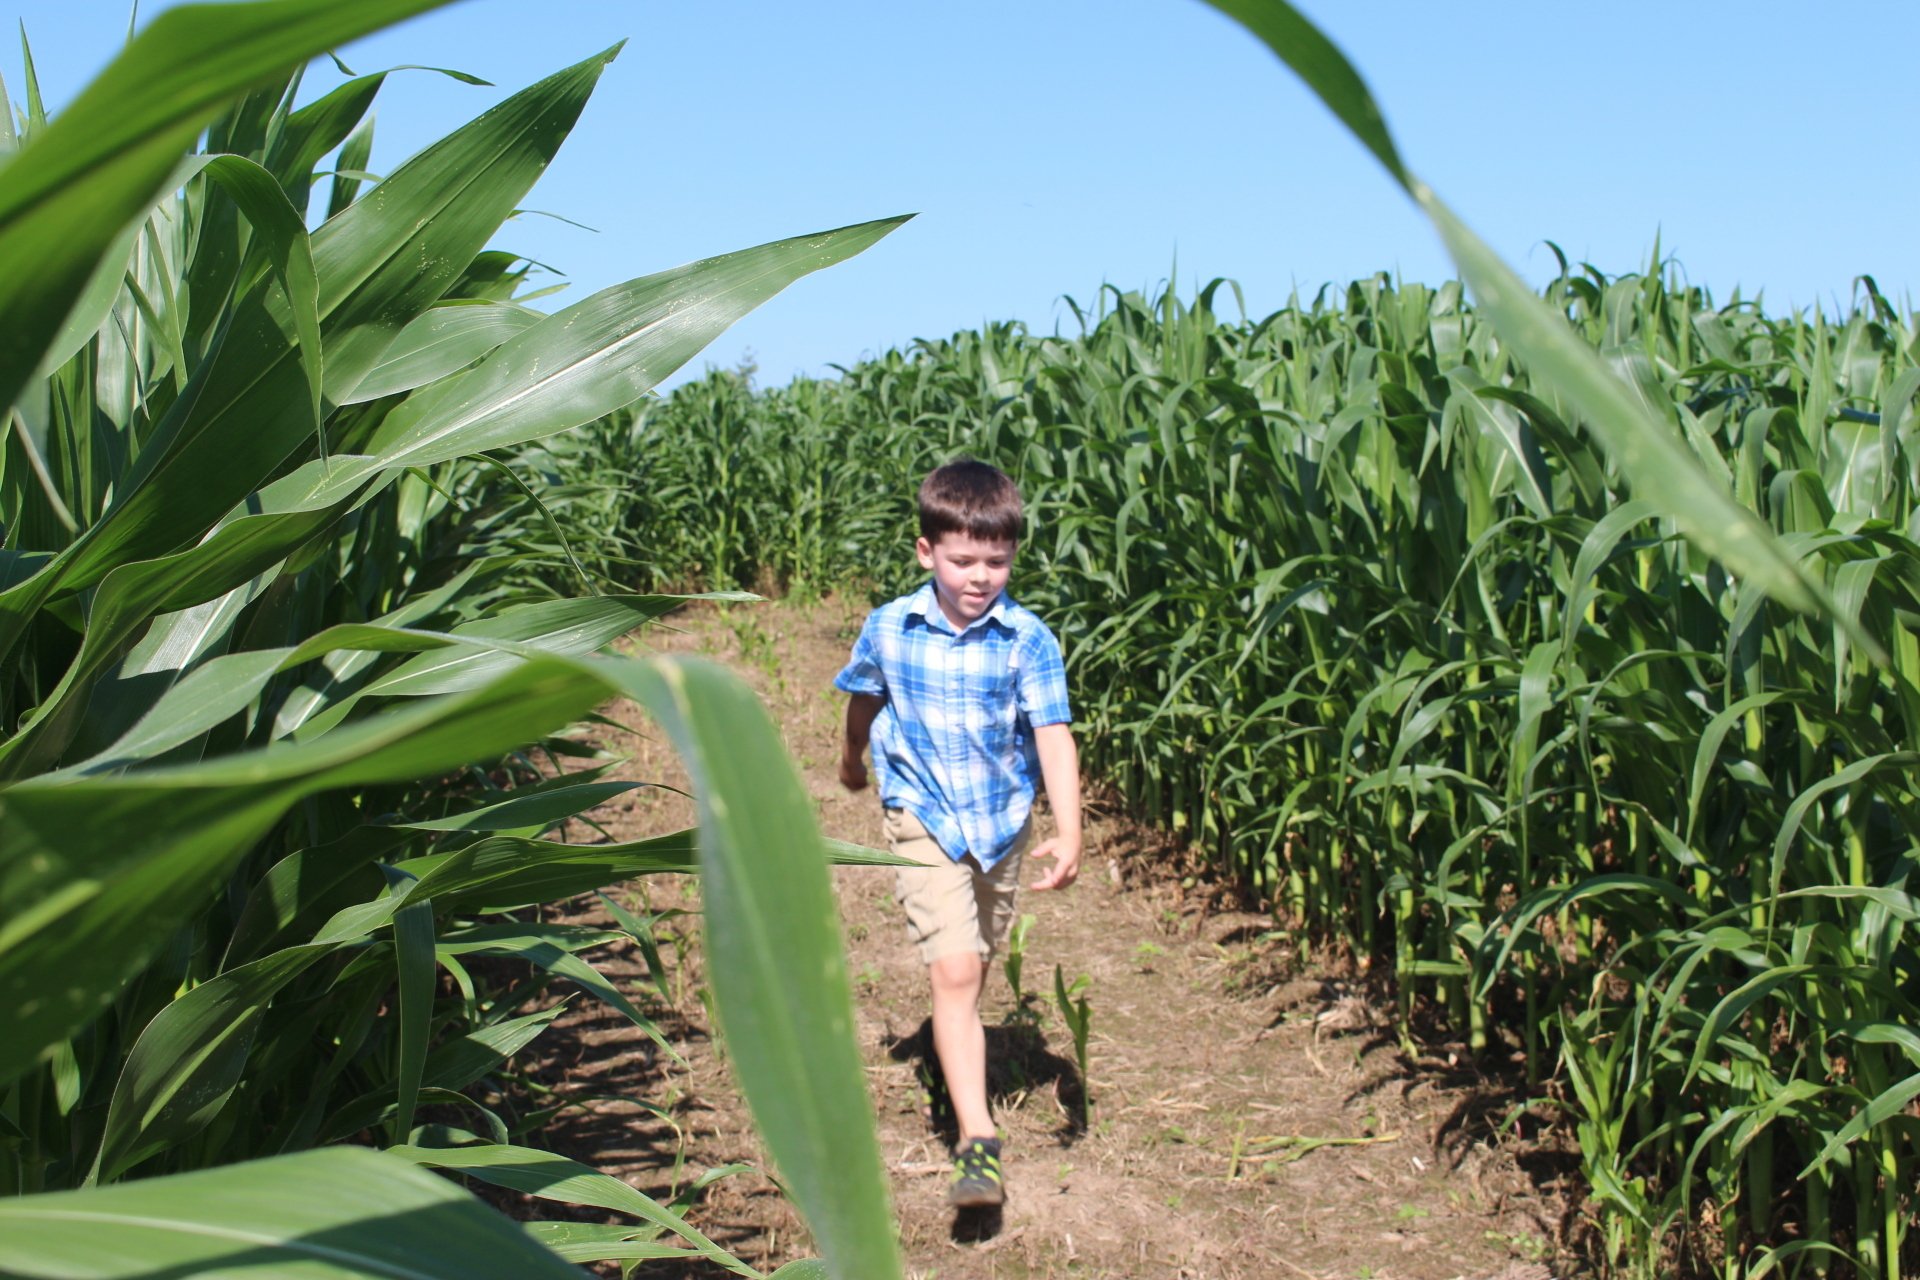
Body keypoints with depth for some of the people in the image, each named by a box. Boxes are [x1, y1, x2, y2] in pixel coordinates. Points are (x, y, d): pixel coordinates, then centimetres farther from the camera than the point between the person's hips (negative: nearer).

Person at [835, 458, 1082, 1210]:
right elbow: (865, 698, 10)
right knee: (952, 969, -15)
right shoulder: (888, 630, -11)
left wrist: (1069, 833, -32)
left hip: (1003, 817, 1)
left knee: (977, 965, 19)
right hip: (923, 815, -1)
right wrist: (852, 759, 28)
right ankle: (978, 1141, -17)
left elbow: (1054, 737, -21)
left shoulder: (1027, 640, -15)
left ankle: (958, 1045, 49)